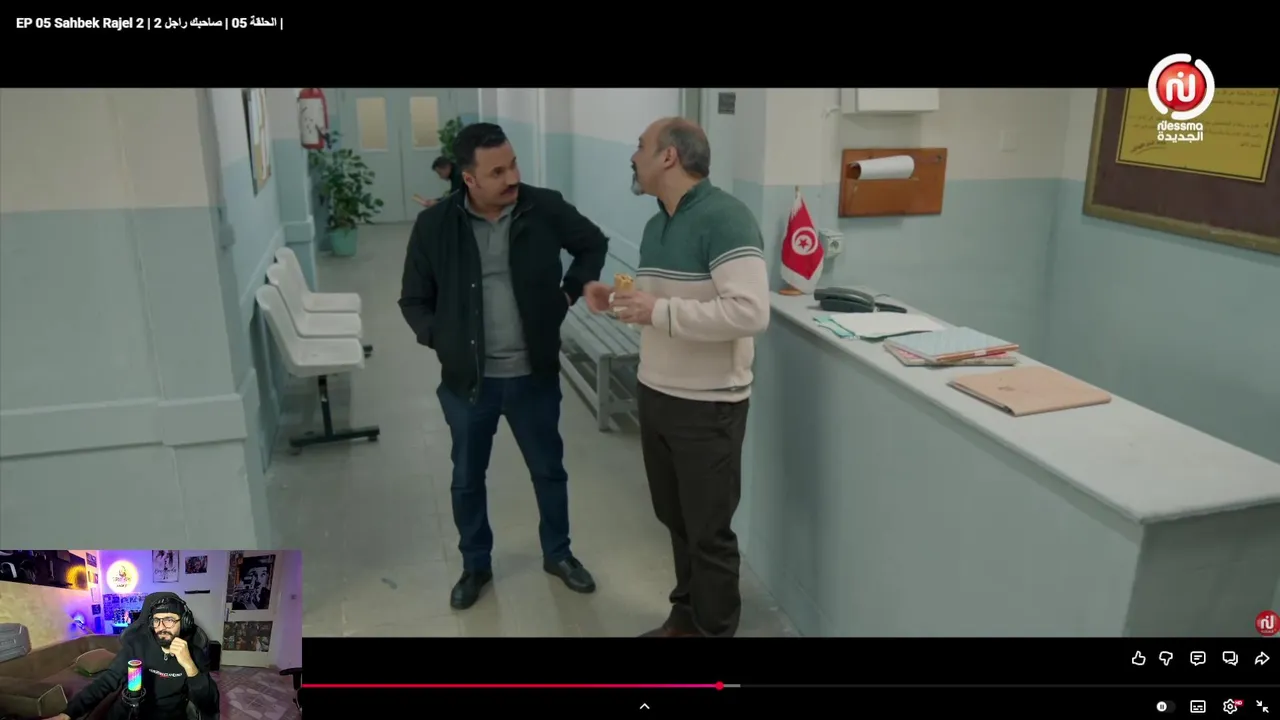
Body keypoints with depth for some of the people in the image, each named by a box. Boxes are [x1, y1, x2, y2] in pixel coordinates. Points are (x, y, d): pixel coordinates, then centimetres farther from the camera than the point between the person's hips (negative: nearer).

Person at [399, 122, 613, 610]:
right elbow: (413, 300, 3)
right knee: (467, 479, 16)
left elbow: (594, 242, 11)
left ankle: (558, 554, 40)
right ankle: (475, 566, 38)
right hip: (467, 379, 0)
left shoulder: (545, 209, -9)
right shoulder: (434, 226, -9)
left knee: (549, 470, 16)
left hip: (534, 375, 0)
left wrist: (578, 286, -4)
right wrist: (441, 340, -11)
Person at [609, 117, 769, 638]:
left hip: (707, 406, -8)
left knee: (709, 531, 8)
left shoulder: (724, 218, -17)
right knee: (675, 519, 20)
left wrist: (657, 312, -24)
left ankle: (715, 629, 28)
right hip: (655, 396, 8)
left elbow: (750, 312, -28)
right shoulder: (656, 226, 11)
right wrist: (621, 300, 4)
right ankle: (686, 615, 39)